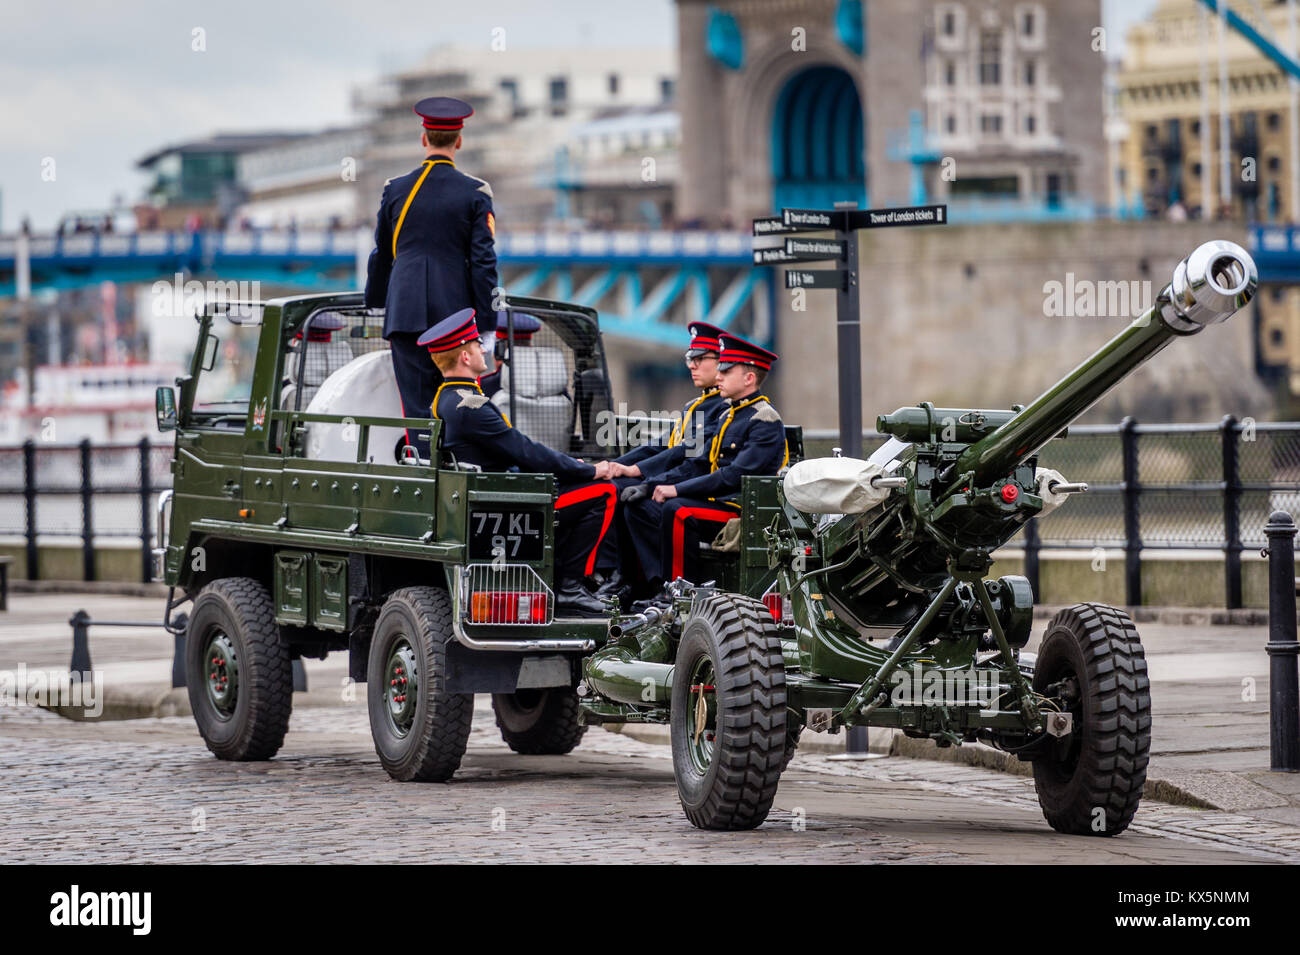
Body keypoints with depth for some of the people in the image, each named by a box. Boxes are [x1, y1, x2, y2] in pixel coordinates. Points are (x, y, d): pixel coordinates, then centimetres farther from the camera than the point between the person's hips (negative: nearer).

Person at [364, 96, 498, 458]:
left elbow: (381, 255, 14)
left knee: (417, 407, -1)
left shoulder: (396, 190, 4)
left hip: (406, 312, 1)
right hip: (455, 312, -1)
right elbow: (483, 261, -5)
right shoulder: (475, 193, -2)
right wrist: (487, 323, -1)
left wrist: (374, 304, 28)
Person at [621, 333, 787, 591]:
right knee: (639, 507, -1)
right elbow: (701, 464, 17)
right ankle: (663, 585, -10)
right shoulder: (728, 414, 17)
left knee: (677, 510, -31)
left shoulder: (765, 421, -12)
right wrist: (651, 486, 5)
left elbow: (736, 475, -22)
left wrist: (677, 490, -22)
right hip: (715, 499, 10)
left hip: (742, 509, -10)